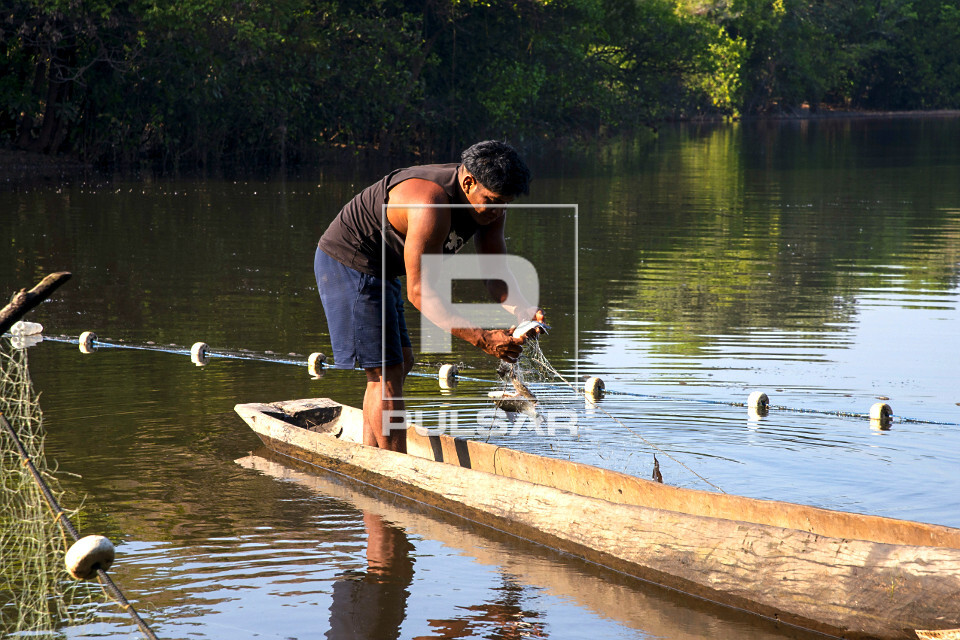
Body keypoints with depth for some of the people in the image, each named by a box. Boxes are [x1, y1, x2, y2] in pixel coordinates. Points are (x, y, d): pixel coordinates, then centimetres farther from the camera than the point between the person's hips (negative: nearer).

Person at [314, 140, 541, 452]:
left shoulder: (489, 203, -5)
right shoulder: (432, 204, -33)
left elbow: (496, 274, -3)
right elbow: (419, 292, -32)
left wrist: (525, 312, -25)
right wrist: (481, 338, -37)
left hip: (376, 270, 10)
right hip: (349, 263, -10)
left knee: (401, 363, 14)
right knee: (386, 373, -10)